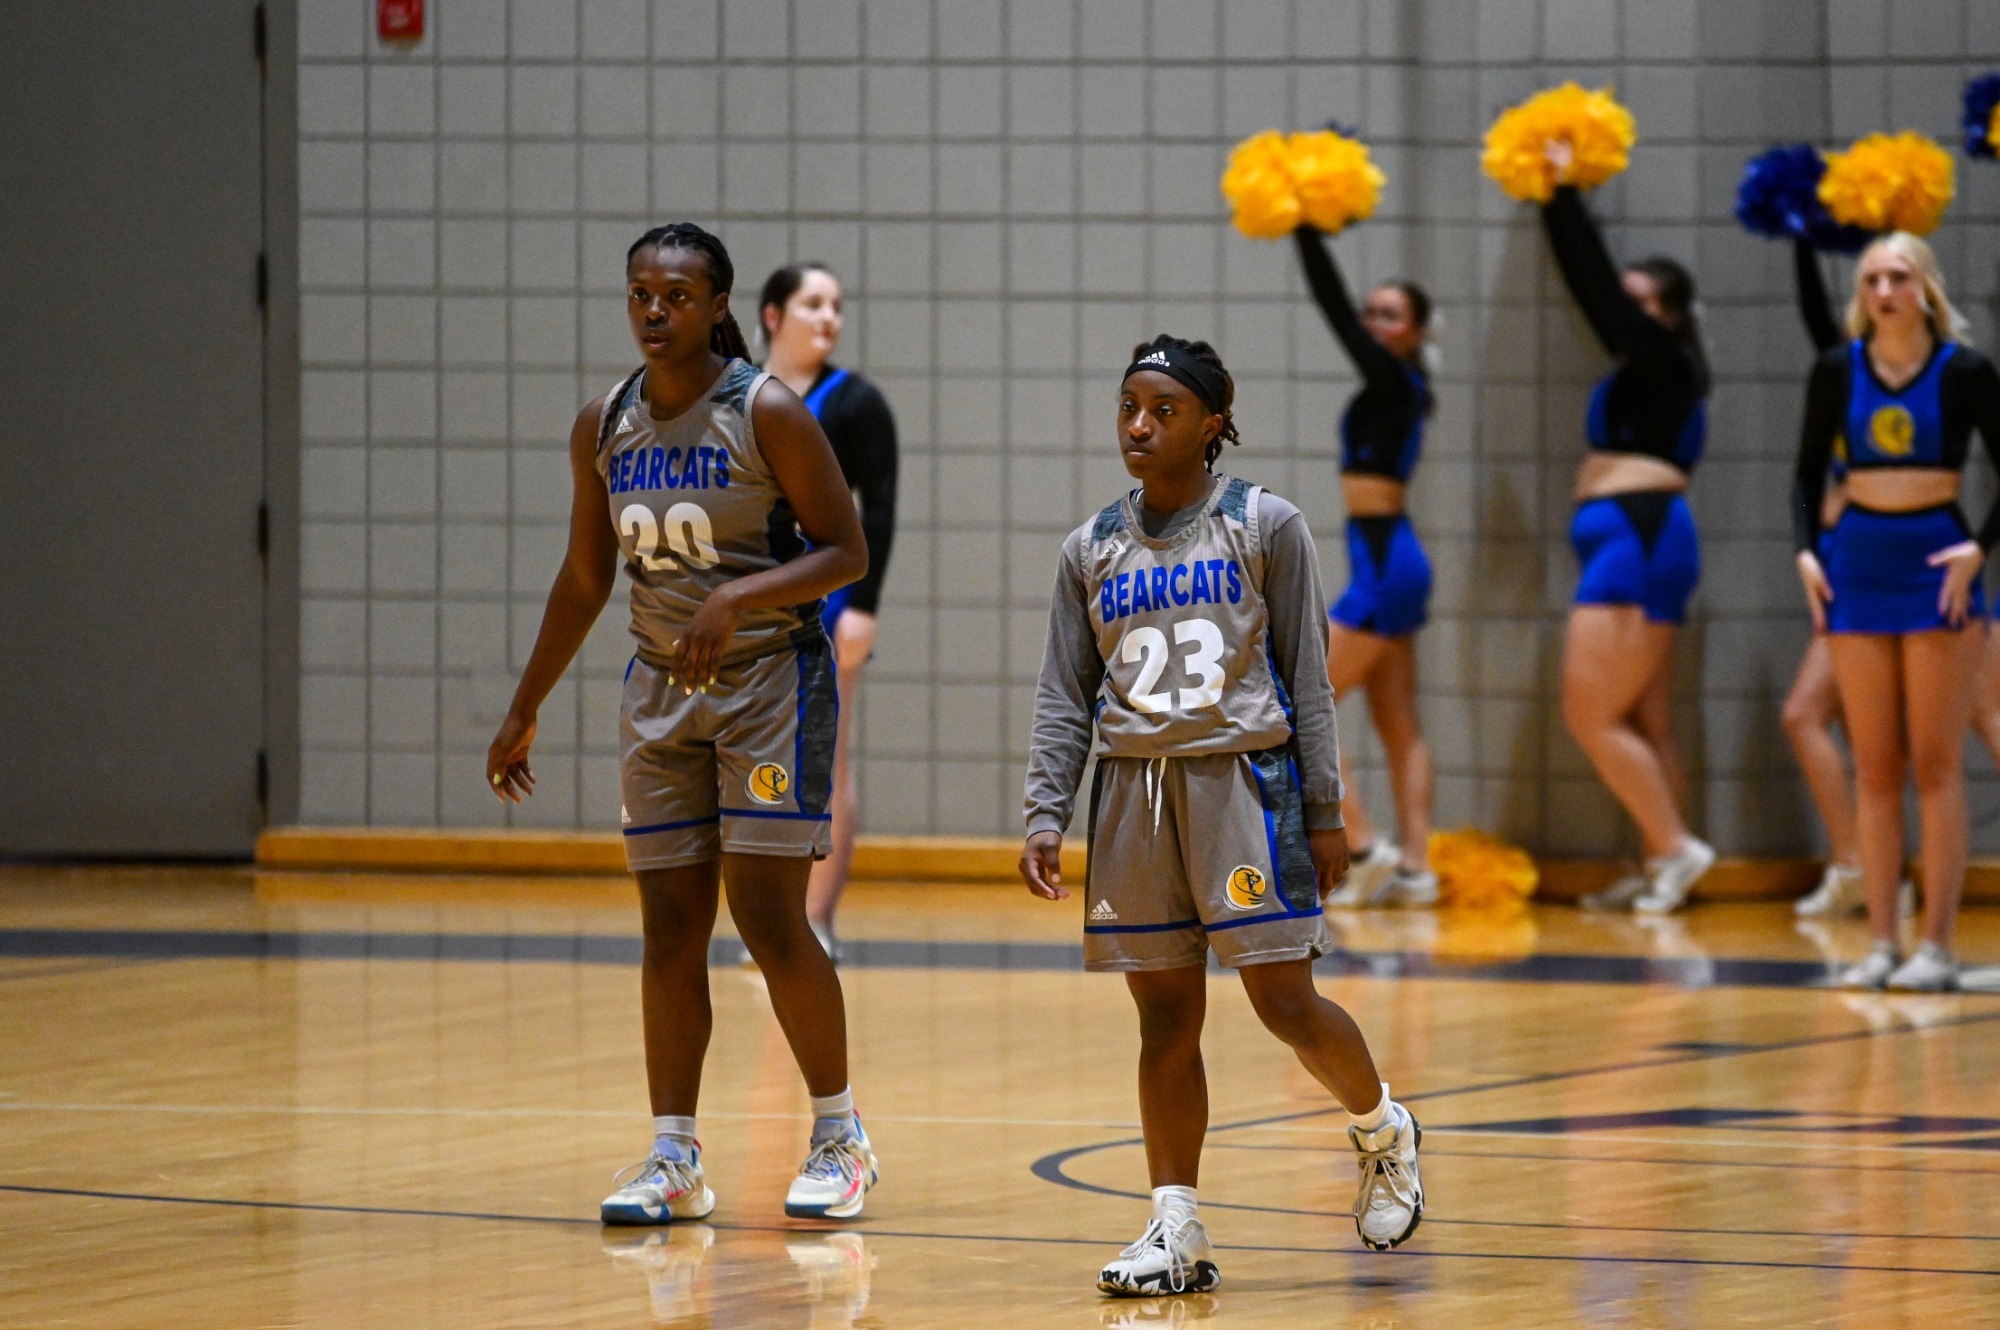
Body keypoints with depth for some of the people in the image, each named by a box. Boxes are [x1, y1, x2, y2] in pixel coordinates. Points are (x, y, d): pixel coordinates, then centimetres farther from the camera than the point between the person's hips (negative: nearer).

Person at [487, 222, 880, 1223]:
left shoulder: (766, 414, -11)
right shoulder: (604, 428, 5)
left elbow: (846, 552, -10)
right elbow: (585, 577, 16)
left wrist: (738, 597, -25)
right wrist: (524, 711, 18)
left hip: (769, 679, -5)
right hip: (662, 689, 5)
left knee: (770, 918, -9)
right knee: (670, 930, 3)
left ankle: (840, 1139, 6)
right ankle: (674, 1160, 7)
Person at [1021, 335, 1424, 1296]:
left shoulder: (1264, 528, 0)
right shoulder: (1092, 551, 9)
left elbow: (1307, 674, 1)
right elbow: (1065, 695, 10)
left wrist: (1325, 810, -3)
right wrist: (1045, 815, 0)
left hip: (1243, 775, -3)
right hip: (1134, 786, 3)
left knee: (1285, 1001, -6)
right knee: (1165, 1017, 3)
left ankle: (1382, 1129, 23)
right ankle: (1176, 1231, 7)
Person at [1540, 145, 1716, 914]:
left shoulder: (1665, 362, -7)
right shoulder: (1644, 365, 16)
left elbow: (1599, 283, -10)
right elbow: (1589, 285, 22)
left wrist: (1566, 193, -5)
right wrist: (1554, 202, 22)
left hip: (1640, 540, -10)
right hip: (1627, 542, 10)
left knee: (1593, 716, -11)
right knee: (1644, 726, 7)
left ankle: (1675, 847, -11)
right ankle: (1661, 871, 6)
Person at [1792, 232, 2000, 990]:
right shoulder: (1838, 371, 3)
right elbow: (1808, 472, 10)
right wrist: (1806, 550, -4)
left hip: (1937, 566, -3)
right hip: (1858, 563, 3)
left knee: (1935, 764, -2)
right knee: (1874, 769, 5)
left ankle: (1937, 945, -1)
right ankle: (1881, 943, 7)